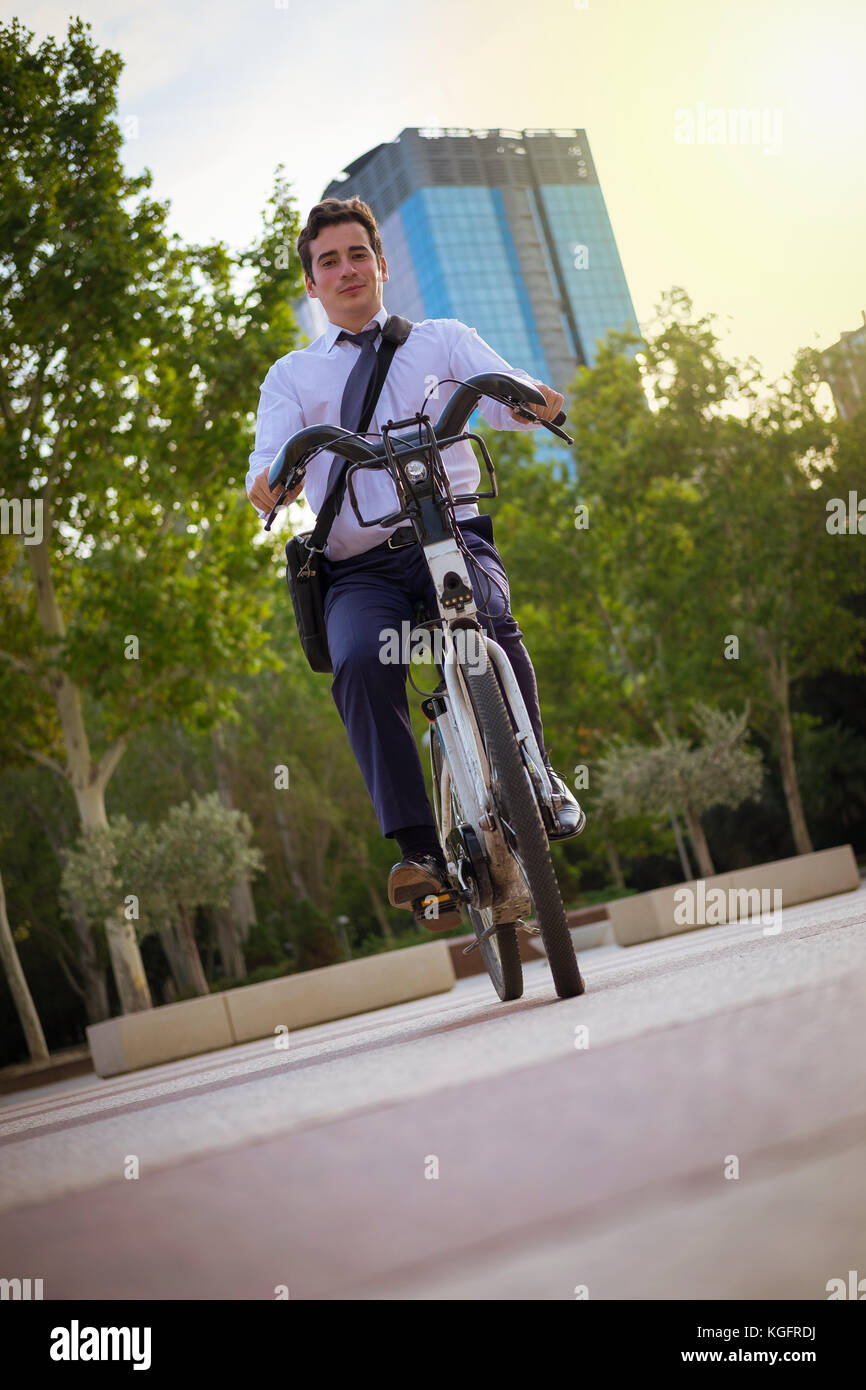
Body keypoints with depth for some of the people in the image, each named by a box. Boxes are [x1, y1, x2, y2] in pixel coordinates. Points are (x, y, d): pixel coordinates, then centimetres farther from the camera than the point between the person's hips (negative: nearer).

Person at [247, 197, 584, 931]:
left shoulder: (441, 339, 19)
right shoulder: (292, 376, 20)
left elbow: (506, 392, 0)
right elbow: (269, 470, 2)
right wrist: (270, 483, -24)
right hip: (360, 567, 1)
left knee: (488, 624, -34)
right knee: (359, 662, -32)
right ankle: (422, 852, -29)